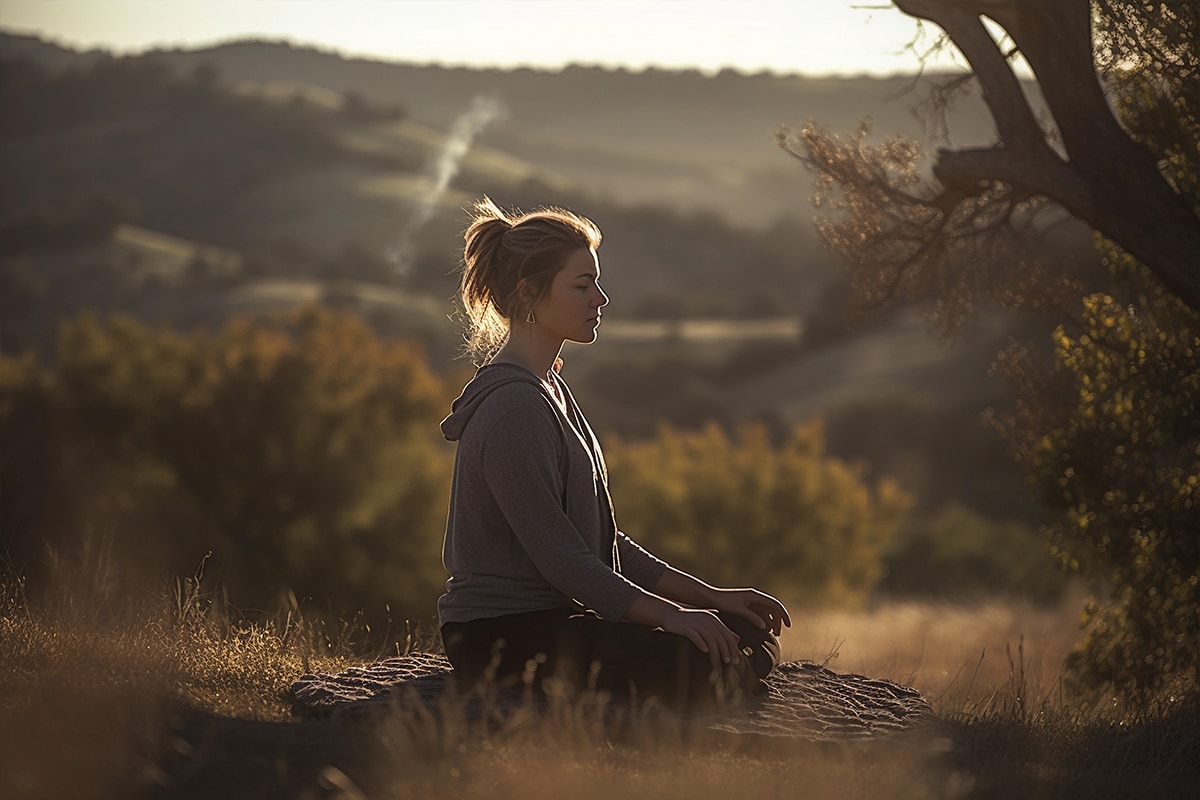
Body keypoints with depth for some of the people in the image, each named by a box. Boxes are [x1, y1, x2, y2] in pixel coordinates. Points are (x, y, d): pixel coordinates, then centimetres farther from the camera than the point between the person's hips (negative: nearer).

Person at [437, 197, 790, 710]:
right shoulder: (512, 407, -17)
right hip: (505, 639, -10)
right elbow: (557, 555, -20)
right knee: (710, 664, -24)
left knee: (751, 637, 2)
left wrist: (708, 595, 9)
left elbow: (604, 542, 17)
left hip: (555, 614, 10)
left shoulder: (547, 391, 16)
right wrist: (668, 614, -20)